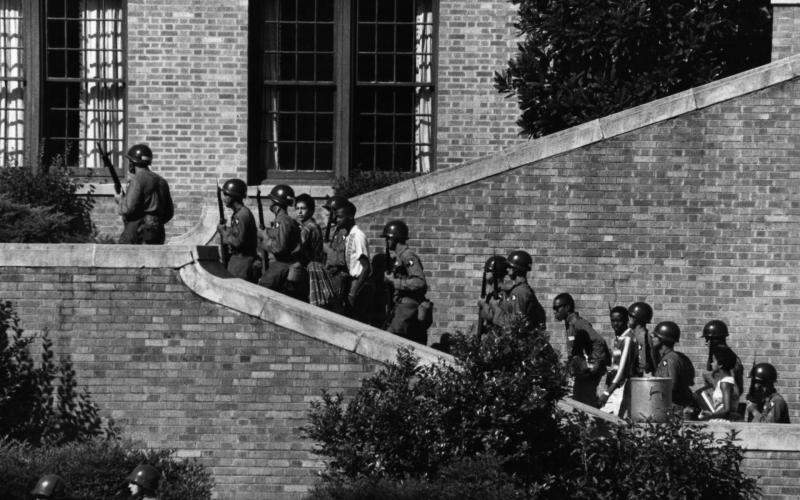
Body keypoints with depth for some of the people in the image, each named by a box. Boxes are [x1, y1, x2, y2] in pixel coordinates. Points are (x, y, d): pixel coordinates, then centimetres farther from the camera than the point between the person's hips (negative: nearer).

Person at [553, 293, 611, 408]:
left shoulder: (578, 324, -16)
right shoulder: (570, 324, 14)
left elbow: (599, 342, -25)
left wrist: (593, 365, -22)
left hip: (587, 375, -10)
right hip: (581, 374, 10)